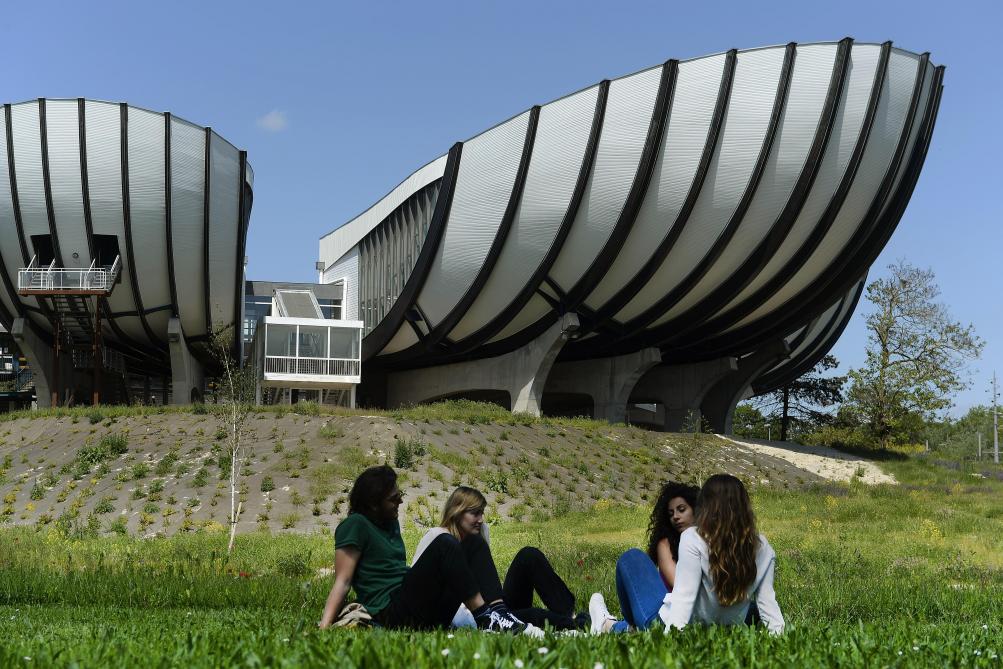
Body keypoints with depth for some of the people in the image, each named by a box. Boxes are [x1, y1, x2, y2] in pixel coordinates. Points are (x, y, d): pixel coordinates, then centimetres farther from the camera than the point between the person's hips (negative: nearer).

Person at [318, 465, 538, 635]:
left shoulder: (391, 523, 21)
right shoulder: (355, 525, -4)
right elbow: (342, 582, -11)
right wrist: (323, 628, -21)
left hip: (427, 614, 9)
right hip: (391, 615, -9)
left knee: (475, 545, -2)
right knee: (444, 544, -24)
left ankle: (497, 611, -26)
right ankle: (485, 616, -30)